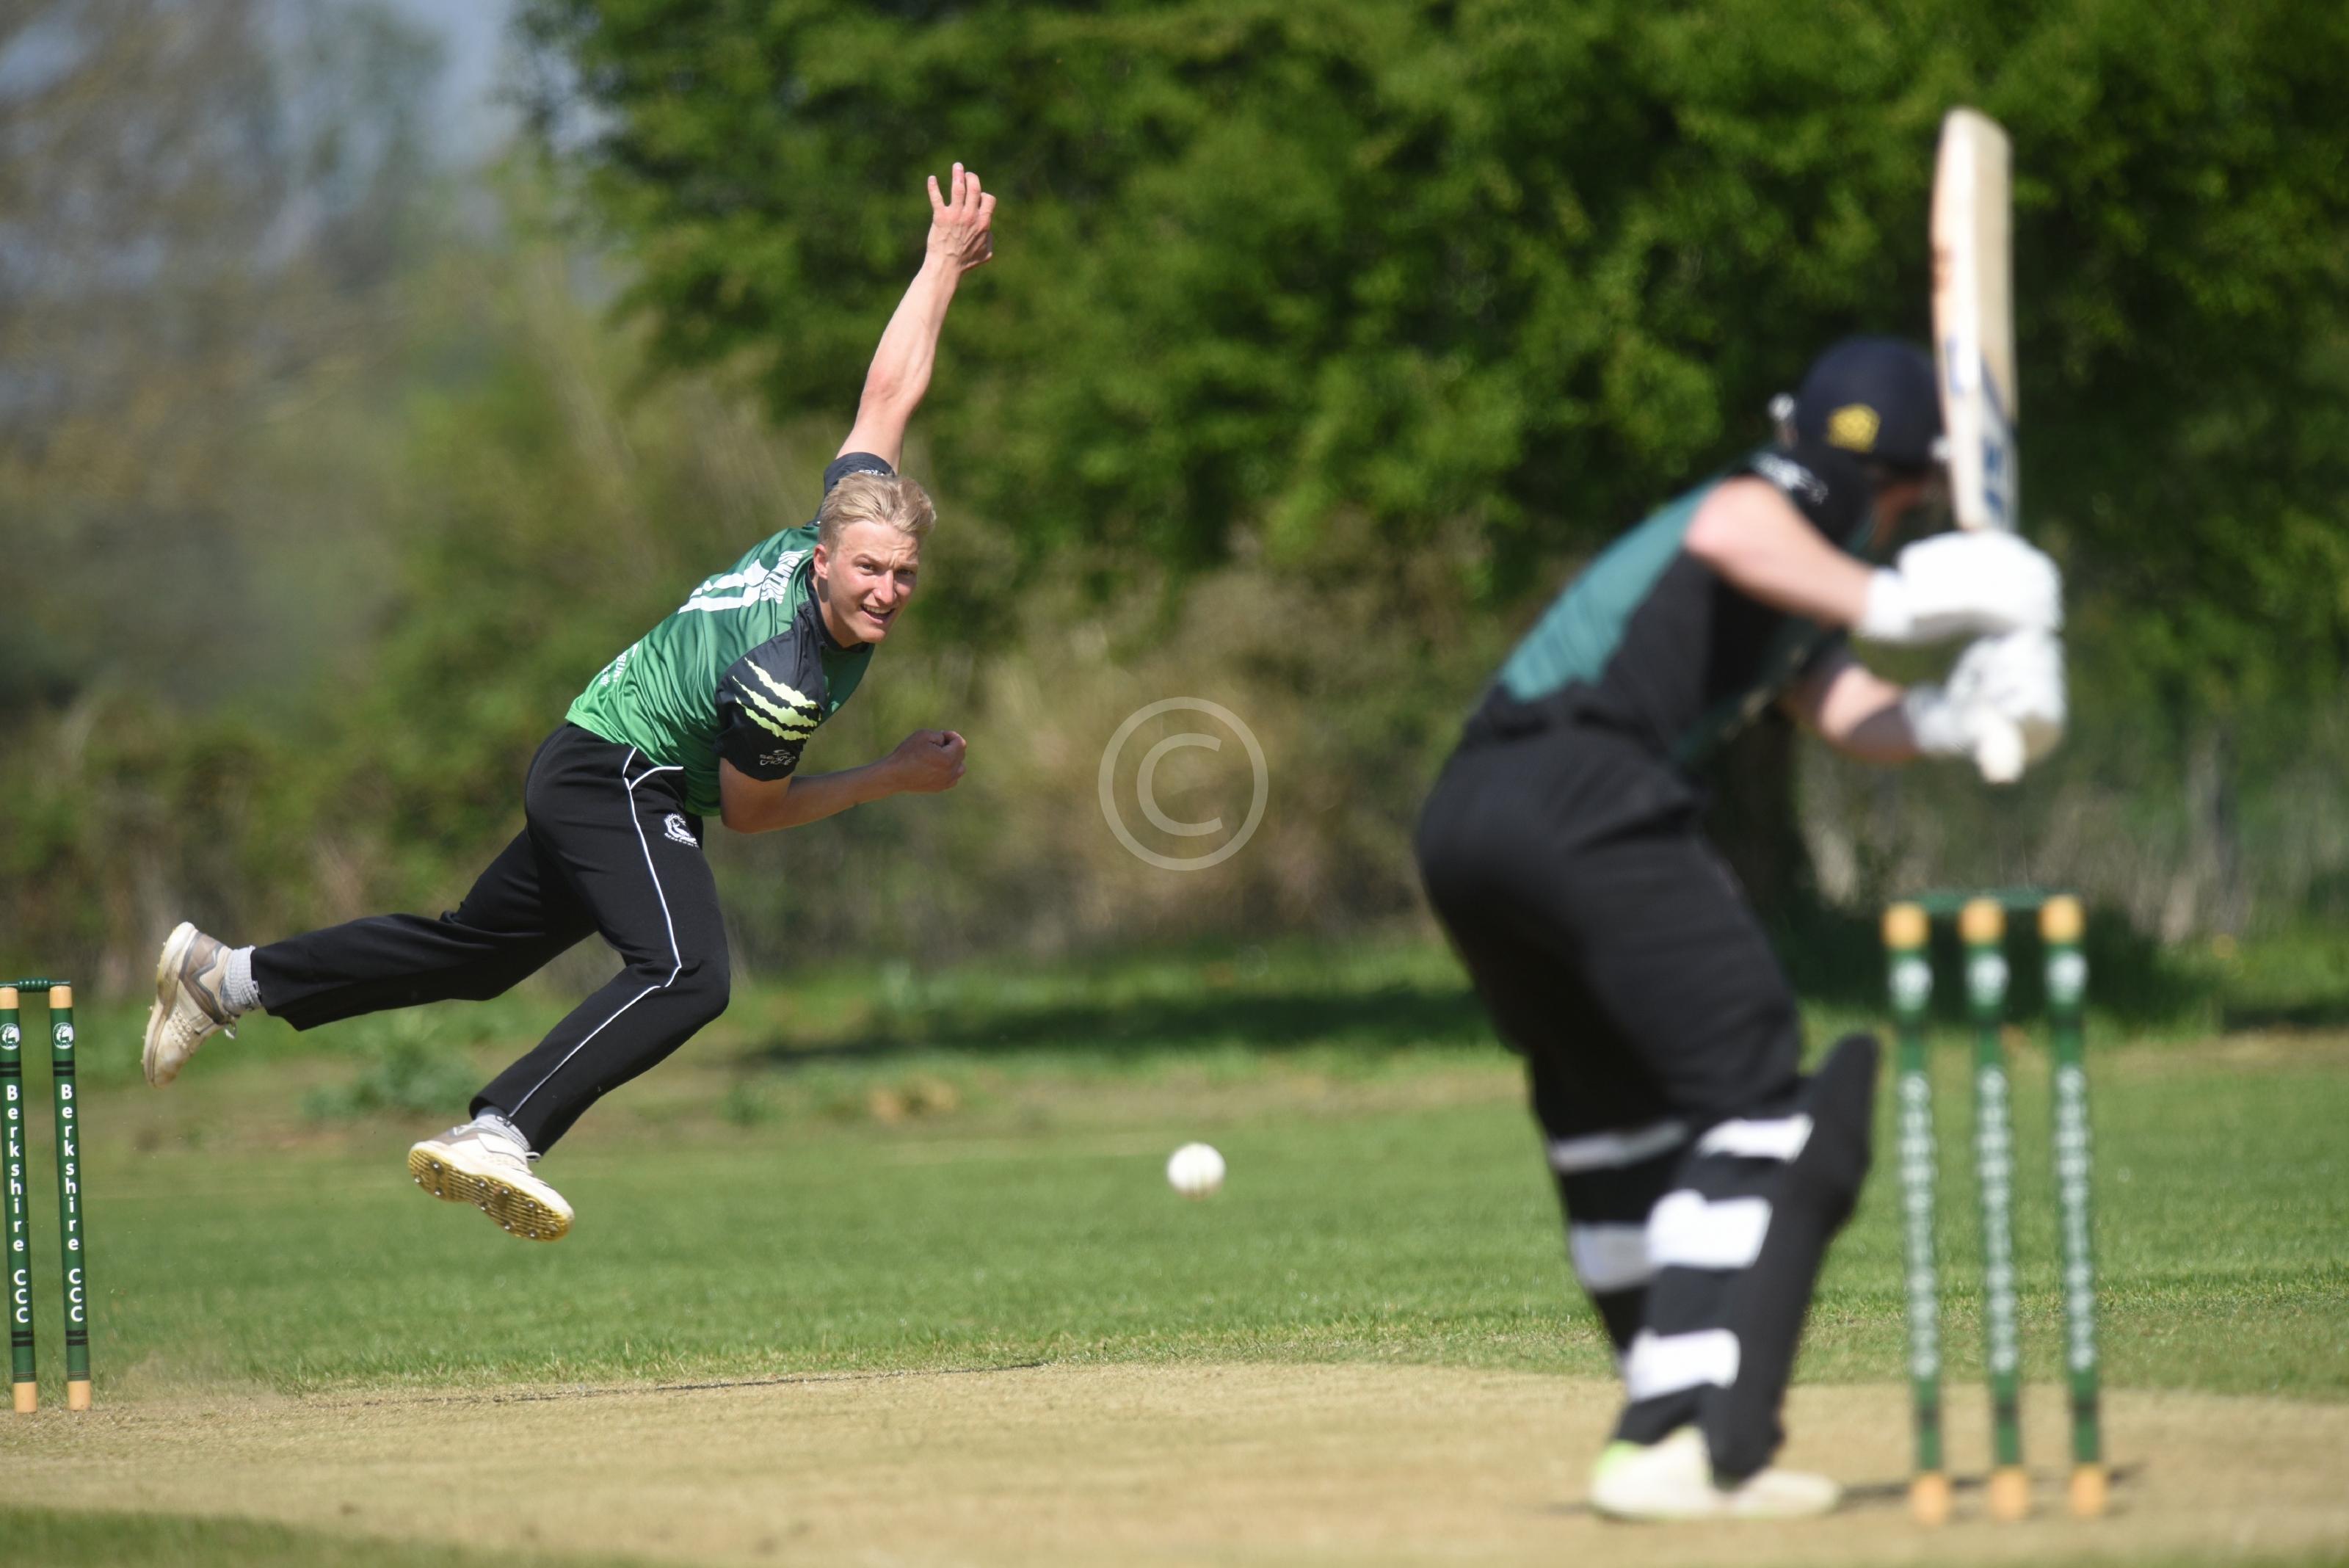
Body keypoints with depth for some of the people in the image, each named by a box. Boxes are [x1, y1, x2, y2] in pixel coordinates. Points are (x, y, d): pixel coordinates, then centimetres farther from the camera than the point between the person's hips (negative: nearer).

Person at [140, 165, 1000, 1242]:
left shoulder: (847, 512, -9)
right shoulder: (783, 678, -30)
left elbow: (888, 393, 3)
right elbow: (751, 810, -14)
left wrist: (945, 263, 8)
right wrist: (896, 779, -9)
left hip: (588, 778, 9)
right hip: (617, 779, -9)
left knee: (475, 950, 21)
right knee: (685, 973, -30)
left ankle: (229, 979, 32)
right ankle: (496, 1139, -43)